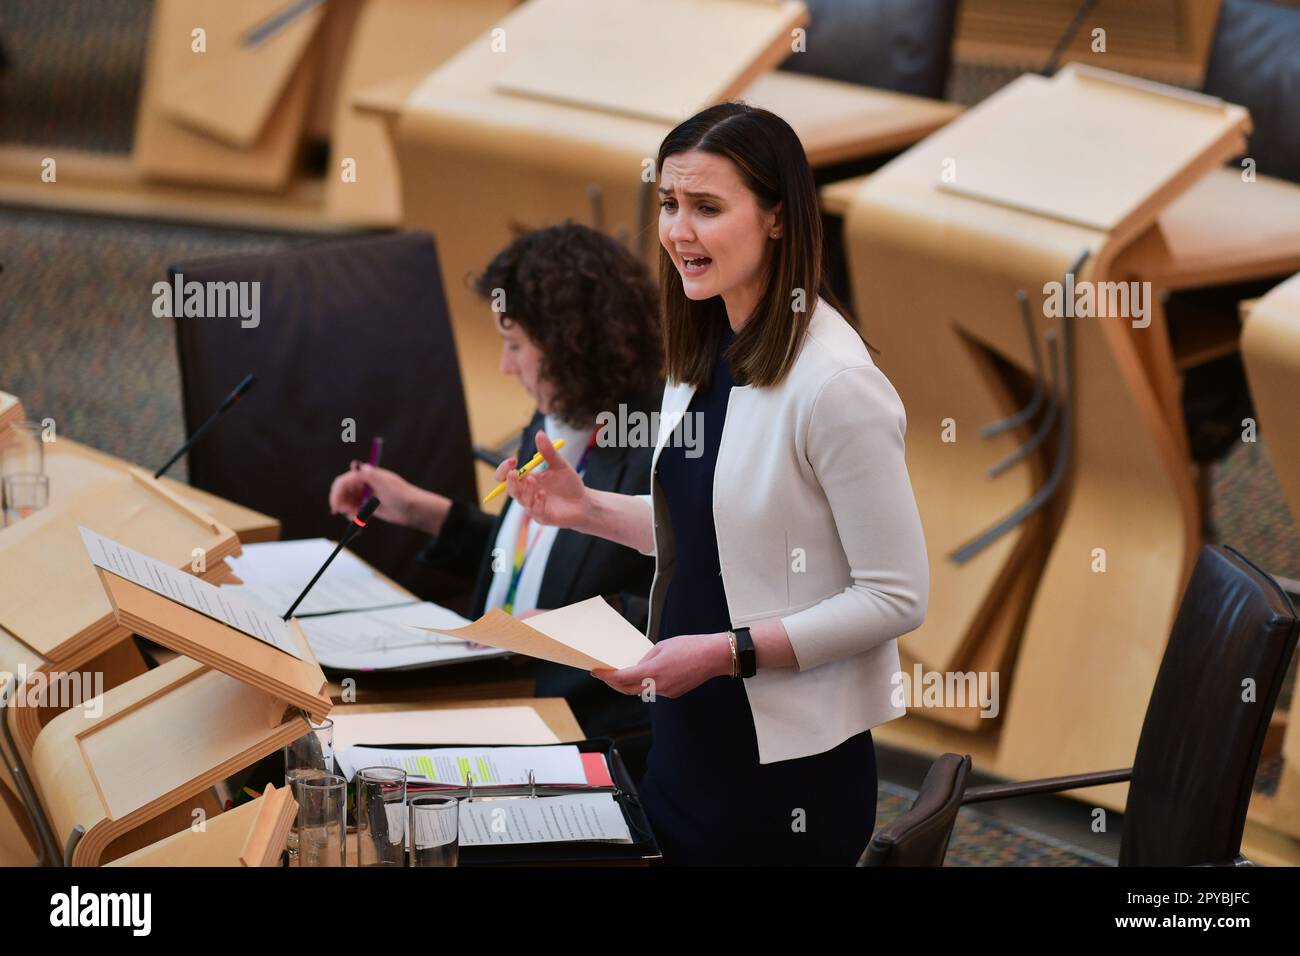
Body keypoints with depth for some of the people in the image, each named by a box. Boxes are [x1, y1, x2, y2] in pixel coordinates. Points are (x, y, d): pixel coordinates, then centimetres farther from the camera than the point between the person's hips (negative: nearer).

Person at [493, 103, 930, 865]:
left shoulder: (835, 381, -21)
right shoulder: (704, 356, 5)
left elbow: (897, 598, -19)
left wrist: (727, 652, -23)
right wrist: (587, 510, 4)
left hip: (787, 765, -8)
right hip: (687, 736, 8)